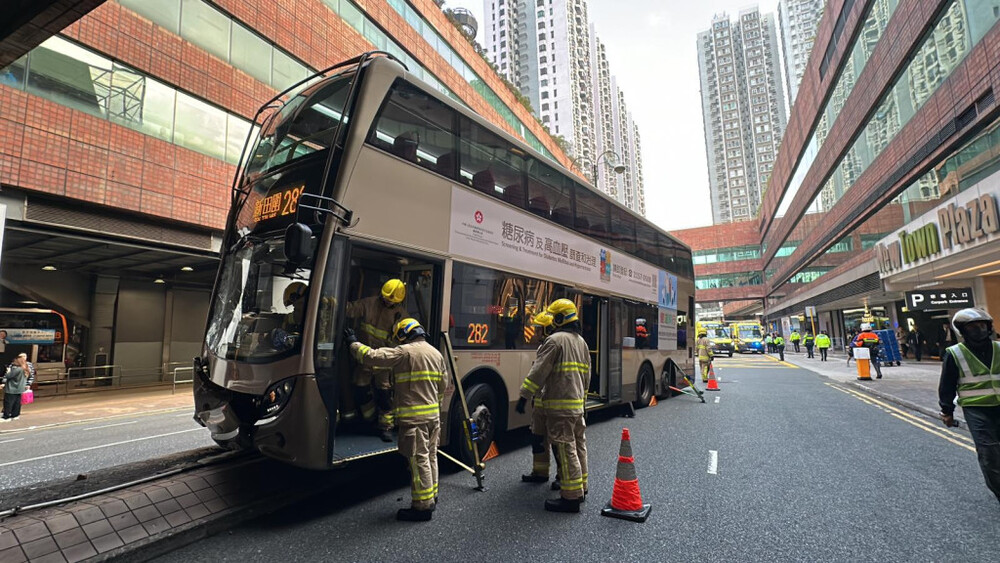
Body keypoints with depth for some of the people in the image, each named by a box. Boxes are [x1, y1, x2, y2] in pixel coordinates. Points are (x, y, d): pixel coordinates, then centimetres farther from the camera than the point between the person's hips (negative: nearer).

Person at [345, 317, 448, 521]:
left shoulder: (405, 352, -12)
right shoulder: (436, 353, 11)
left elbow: (372, 356, -16)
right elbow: (443, 385, 17)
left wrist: (353, 343, -1)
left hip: (413, 417, -8)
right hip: (433, 415, 8)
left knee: (418, 460, 0)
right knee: (430, 456, 19)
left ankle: (422, 506, 8)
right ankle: (431, 497, 32)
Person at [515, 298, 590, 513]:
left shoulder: (555, 340, -13)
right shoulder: (581, 342, 15)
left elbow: (539, 372, -17)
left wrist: (524, 396, -14)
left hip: (560, 404, -9)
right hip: (577, 404, 9)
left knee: (566, 449, -4)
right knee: (578, 445, 18)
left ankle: (571, 497, 2)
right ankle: (581, 488, 30)